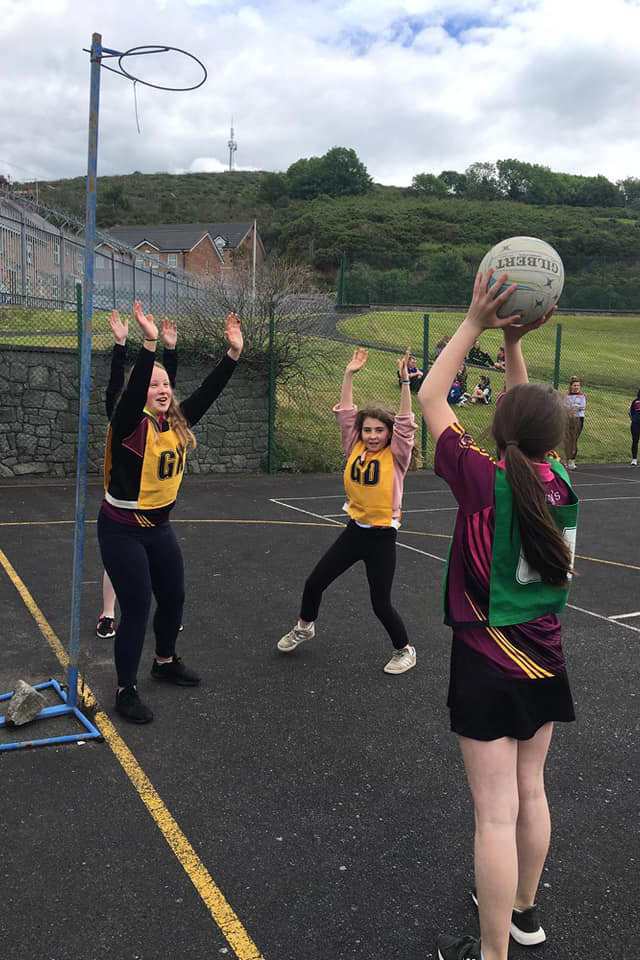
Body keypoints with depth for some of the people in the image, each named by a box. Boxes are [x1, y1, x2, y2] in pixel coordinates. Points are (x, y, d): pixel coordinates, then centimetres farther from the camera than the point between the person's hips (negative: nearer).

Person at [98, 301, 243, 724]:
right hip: (123, 531, -7)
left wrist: (233, 353, -8)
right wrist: (149, 344, -46)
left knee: (174, 597, 17)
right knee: (137, 608, -4)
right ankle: (126, 690, 13)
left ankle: (166, 661, 43)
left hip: (159, 526, 7)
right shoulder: (130, 424, -17)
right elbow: (133, 392, -36)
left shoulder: (176, 423, 1)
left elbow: (208, 392, -1)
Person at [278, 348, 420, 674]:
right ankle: (304, 628, 40)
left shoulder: (396, 456, -10)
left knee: (381, 603, -1)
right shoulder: (355, 450, 1)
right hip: (354, 529, 5)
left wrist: (404, 380, -27)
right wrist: (349, 375, -6)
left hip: (382, 536, -5)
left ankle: (405, 650, 25)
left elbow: (405, 421, -20)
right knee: (314, 582, 11)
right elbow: (345, 413, -1)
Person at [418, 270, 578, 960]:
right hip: (544, 658, 6)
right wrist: (513, 342, 11)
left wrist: (476, 324, -6)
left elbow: (431, 399, -10)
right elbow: (531, 419, 14)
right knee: (530, 792, 21)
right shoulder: (560, 482, -5)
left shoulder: (485, 481, -19)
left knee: (496, 812, 3)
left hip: (488, 663, -6)